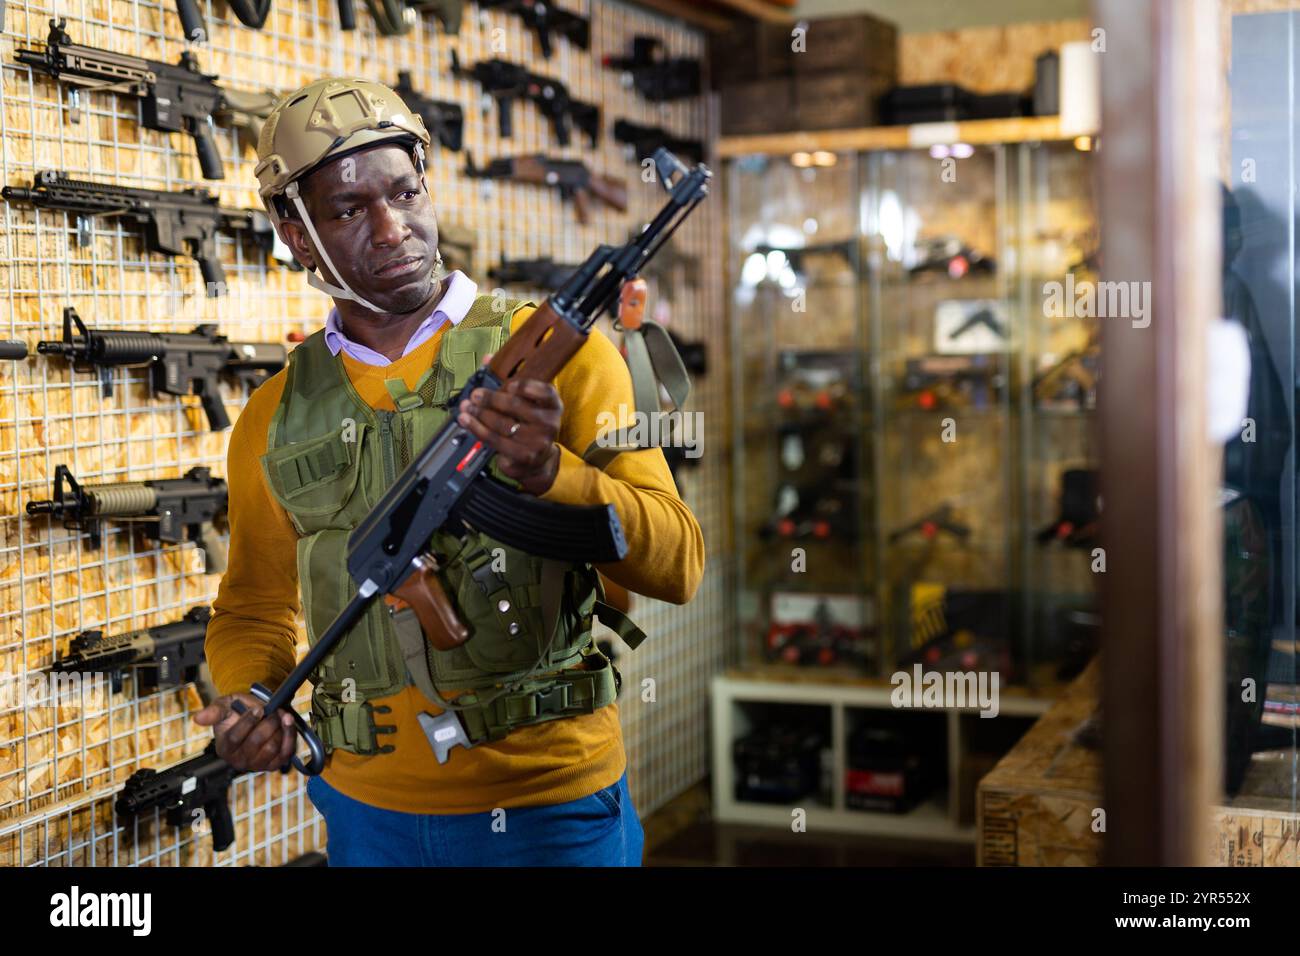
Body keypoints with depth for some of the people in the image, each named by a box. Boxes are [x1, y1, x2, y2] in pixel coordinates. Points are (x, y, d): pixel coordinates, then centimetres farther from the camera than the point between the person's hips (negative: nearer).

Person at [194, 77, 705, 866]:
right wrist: (248, 700, -6)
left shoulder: (553, 354, -6)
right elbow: (254, 610, 15)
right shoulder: (276, 417, 4)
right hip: (370, 815, 3)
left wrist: (553, 474, -28)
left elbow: (678, 564, -11)